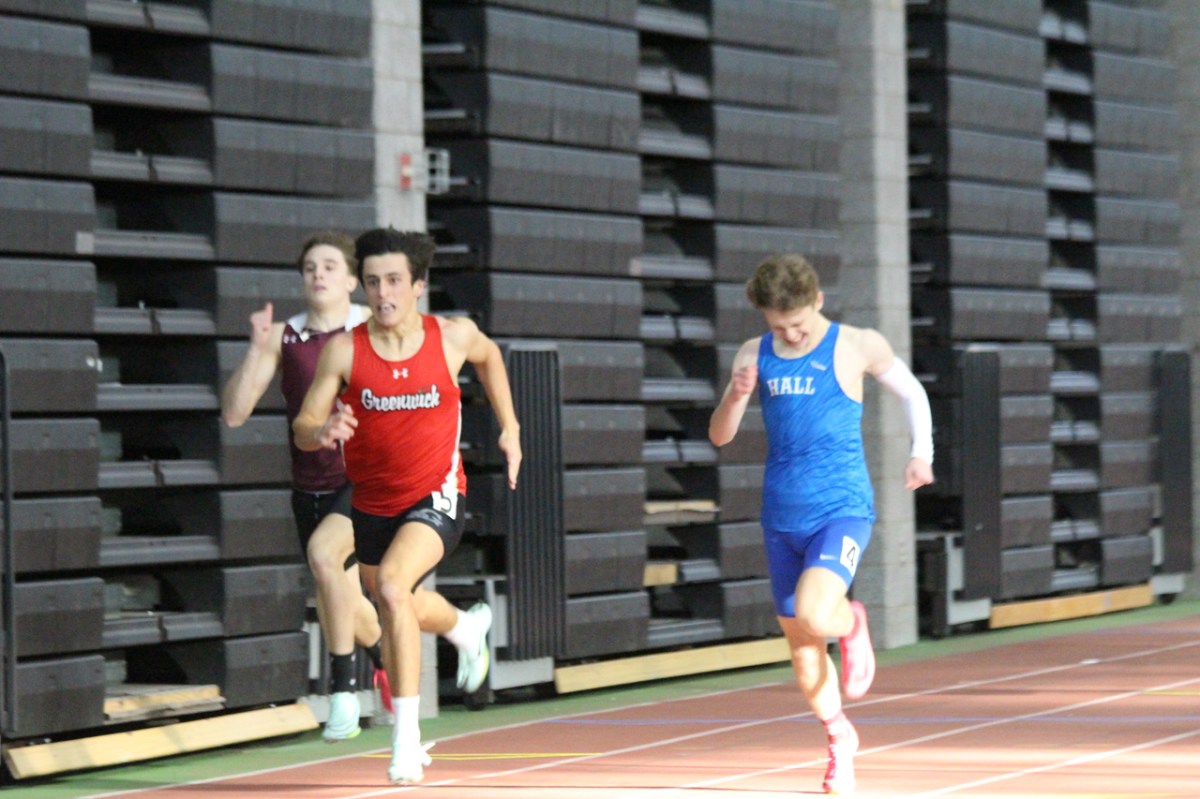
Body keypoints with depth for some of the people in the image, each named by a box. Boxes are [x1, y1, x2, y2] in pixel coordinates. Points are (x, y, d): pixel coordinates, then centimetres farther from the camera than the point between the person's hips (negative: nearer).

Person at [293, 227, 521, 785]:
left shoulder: (453, 336, -11)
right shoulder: (343, 350, -14)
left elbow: (488, 355, 13)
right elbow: (302, 427, -14)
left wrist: (510, 427, 13)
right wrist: (322, 432, -36)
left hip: (435, 495, -3)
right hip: (371, 502, 3)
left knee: (392, 584, -28)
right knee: (399, 612, 21)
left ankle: (407, 736, -24)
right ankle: (467, 627, 57)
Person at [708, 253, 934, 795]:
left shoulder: (857, 347, -3)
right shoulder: (754, 356, 5)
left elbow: (912, 393, 13)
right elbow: (719, 436, 5)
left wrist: (921, 454, -1)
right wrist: (737, 395, -15)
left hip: (842, 510, -4)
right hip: (782, 520, 4)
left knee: (813, 618, -27)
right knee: (801, 650, 8)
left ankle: (851, 624, 9)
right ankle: (839, 739, 31)